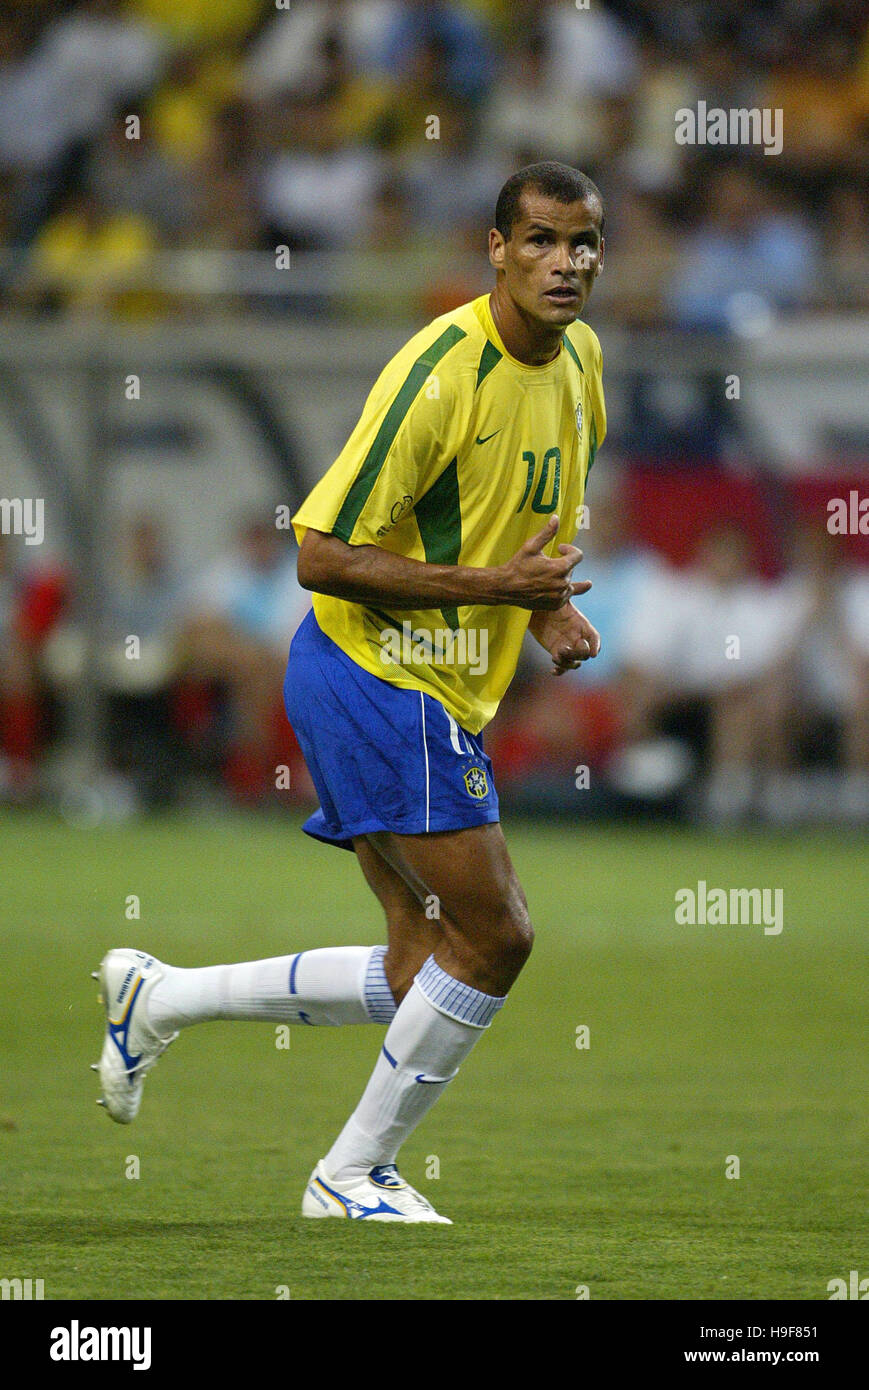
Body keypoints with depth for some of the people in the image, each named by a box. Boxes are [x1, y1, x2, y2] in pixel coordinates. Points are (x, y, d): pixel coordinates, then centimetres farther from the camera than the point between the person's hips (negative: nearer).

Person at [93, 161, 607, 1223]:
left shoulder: (577, 359, 7)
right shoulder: (443, 371, -21)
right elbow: (322, 555, -21)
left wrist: (548, 608, 6)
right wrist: (494, 586, -24)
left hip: (442, 697, 9)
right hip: (375, 672, -9)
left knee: (422, 977, 7)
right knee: (494, 935, -11)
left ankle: (157, 998, 22)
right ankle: (355, 1174, 5)